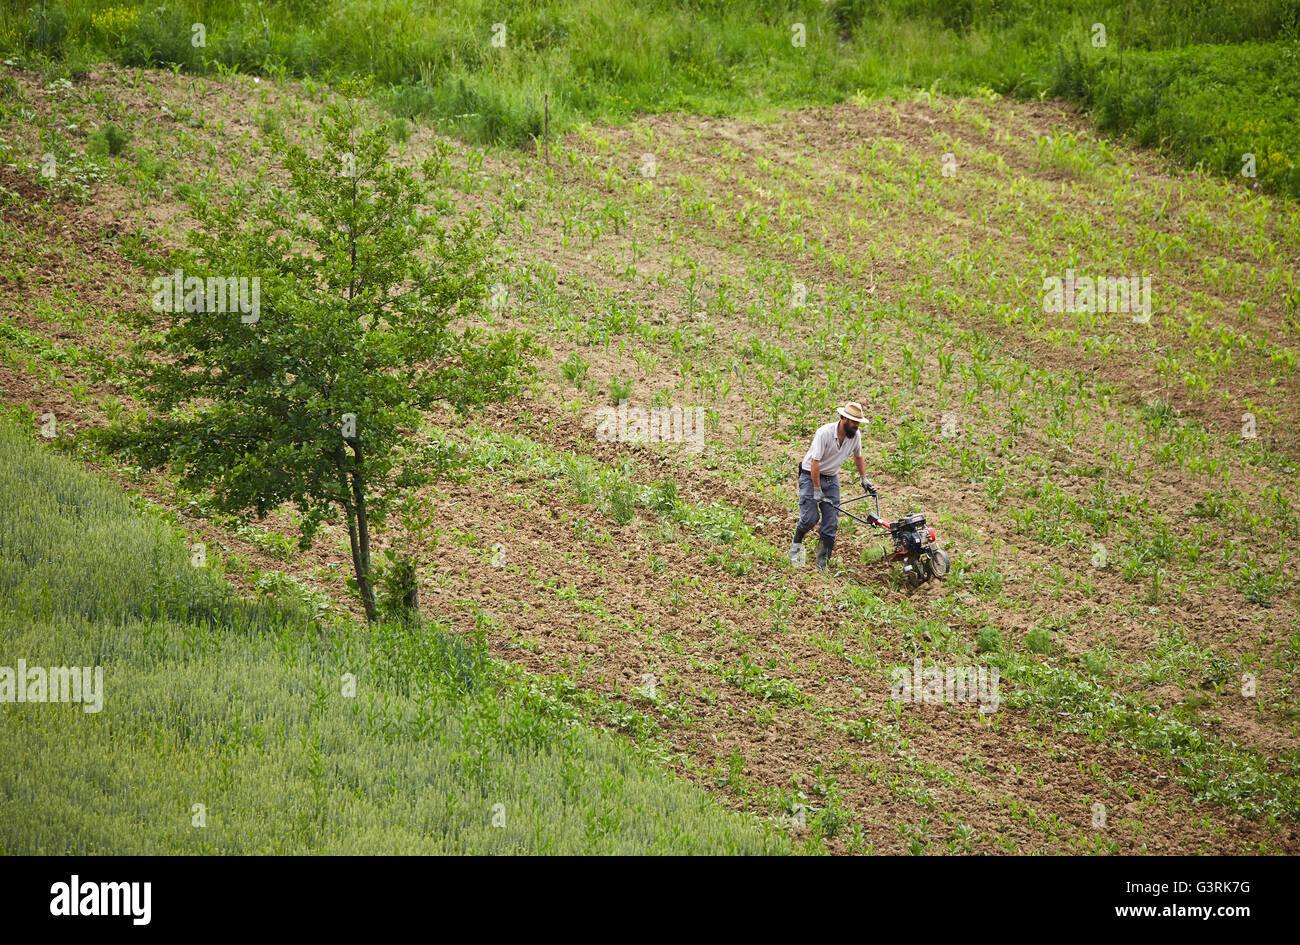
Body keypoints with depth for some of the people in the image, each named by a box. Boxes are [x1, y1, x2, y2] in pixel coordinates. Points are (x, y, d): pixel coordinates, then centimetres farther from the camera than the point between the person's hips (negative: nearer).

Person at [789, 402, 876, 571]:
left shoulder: (855, 436, -5)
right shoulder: (825, 432, -24)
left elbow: (858, 456, 17)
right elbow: (815, 461, -23)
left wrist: (864, 479, 17)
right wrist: (817, 490, -24)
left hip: (831, 479, 5)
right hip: (811, 475, -5)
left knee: (831, 524, -3)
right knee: (810, 518, -14)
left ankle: (822, 565, 2)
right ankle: (796, 544, 17)